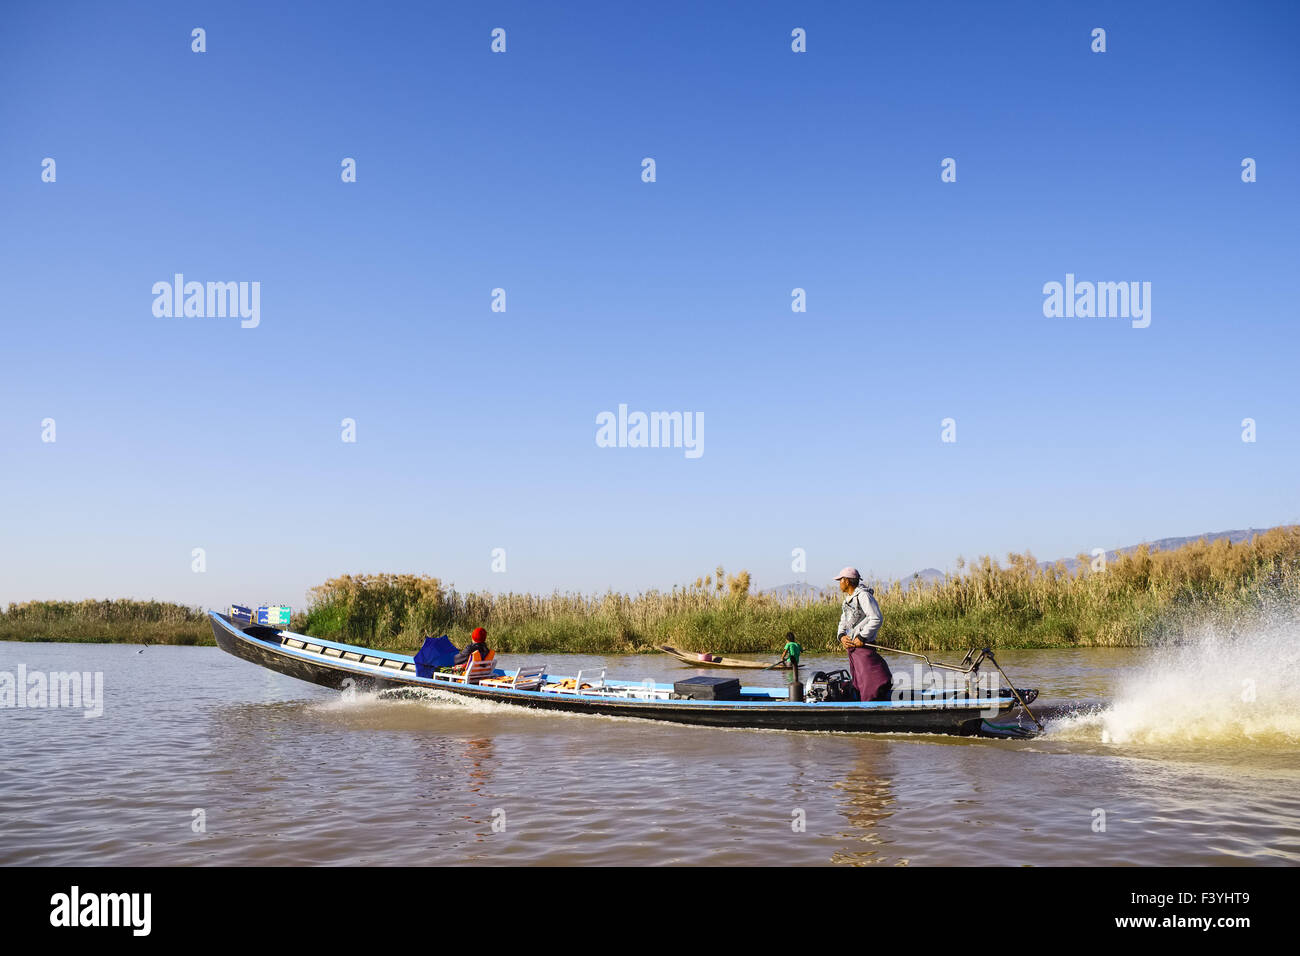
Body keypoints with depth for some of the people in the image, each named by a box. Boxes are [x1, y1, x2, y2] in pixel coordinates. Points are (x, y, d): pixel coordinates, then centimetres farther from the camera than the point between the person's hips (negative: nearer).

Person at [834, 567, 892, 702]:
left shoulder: (863, 595, -12)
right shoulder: (848, 599, 18)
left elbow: (876, 619, -19)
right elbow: (843, 623, 20)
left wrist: (862, 637, -20)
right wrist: (841, 636, -1)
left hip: (864, 646, -10)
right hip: (851, 646, 10)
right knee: (858, 684, 11)